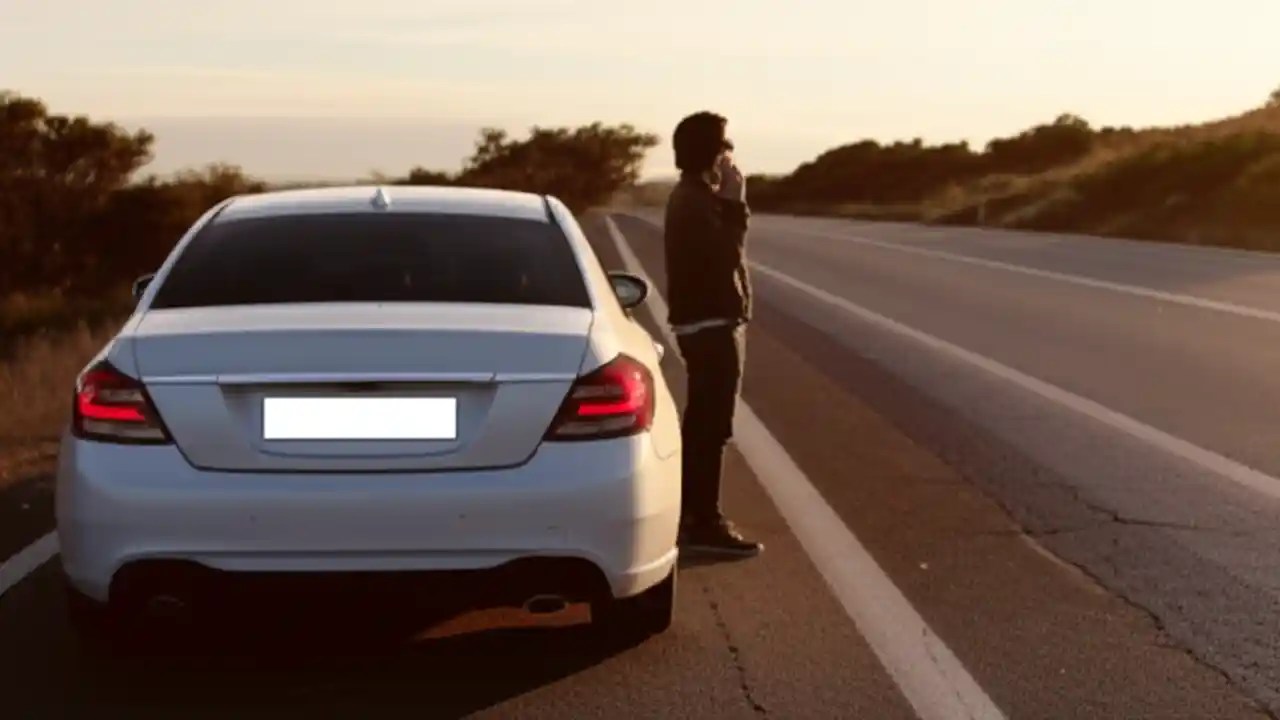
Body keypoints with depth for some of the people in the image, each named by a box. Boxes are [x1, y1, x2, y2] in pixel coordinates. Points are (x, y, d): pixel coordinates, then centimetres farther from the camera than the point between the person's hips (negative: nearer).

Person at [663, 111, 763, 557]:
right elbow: (726, 252, -24)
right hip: (710, 322, -11)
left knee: (701, 423, 16)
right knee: (711, 426, -9)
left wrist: (728, 202, 9)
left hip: (705, 320, 11)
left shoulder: (694, 196, 15)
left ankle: (690, 514, 25)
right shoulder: (695, 200, -17)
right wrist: (735, 201, -18)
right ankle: (704, 524, -7)